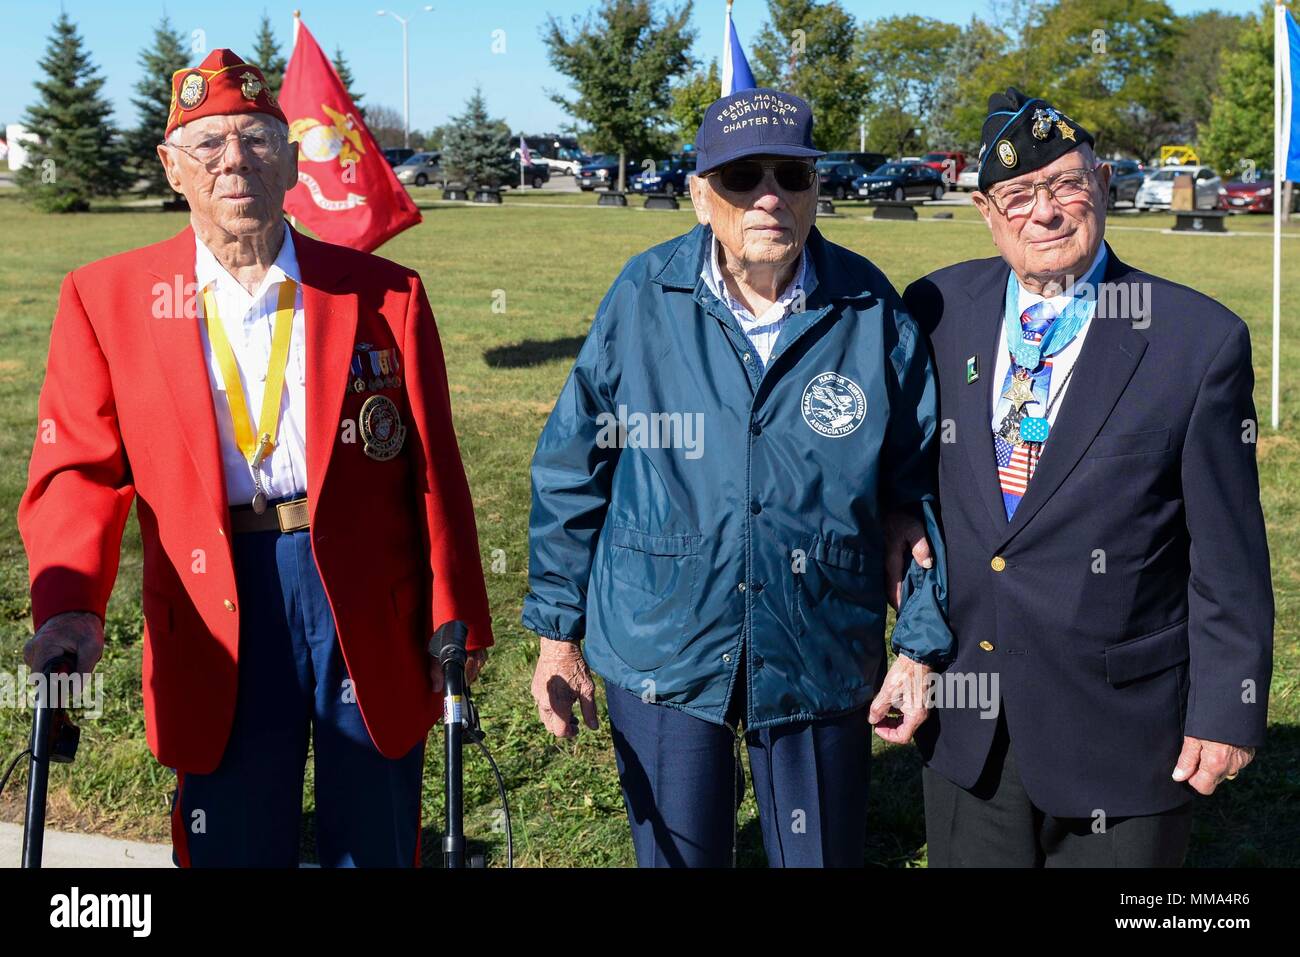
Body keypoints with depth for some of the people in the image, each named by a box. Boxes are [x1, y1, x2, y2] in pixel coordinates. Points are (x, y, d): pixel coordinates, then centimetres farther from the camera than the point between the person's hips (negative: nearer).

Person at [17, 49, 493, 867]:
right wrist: (69, 605, -18)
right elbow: (80, 469, -1)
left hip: (371, 611, 0)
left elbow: (433, 472, 3)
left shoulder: (384, 295, 2)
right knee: (234, 848, 11)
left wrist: (456, 620, 1)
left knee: (377, 846, 13)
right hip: (218, 622, 0)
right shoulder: (108, 298, 3)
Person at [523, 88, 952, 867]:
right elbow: (573, 472, 0)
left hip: (823, 659, 0)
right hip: (661, 655, 0)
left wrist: (921, 647, 1)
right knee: (678, 857, 15)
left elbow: (918, 490, 1)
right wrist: (558, 630, 1)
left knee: (825, 856, 15)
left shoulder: (872, 313, -7)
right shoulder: (644, 299, -8)